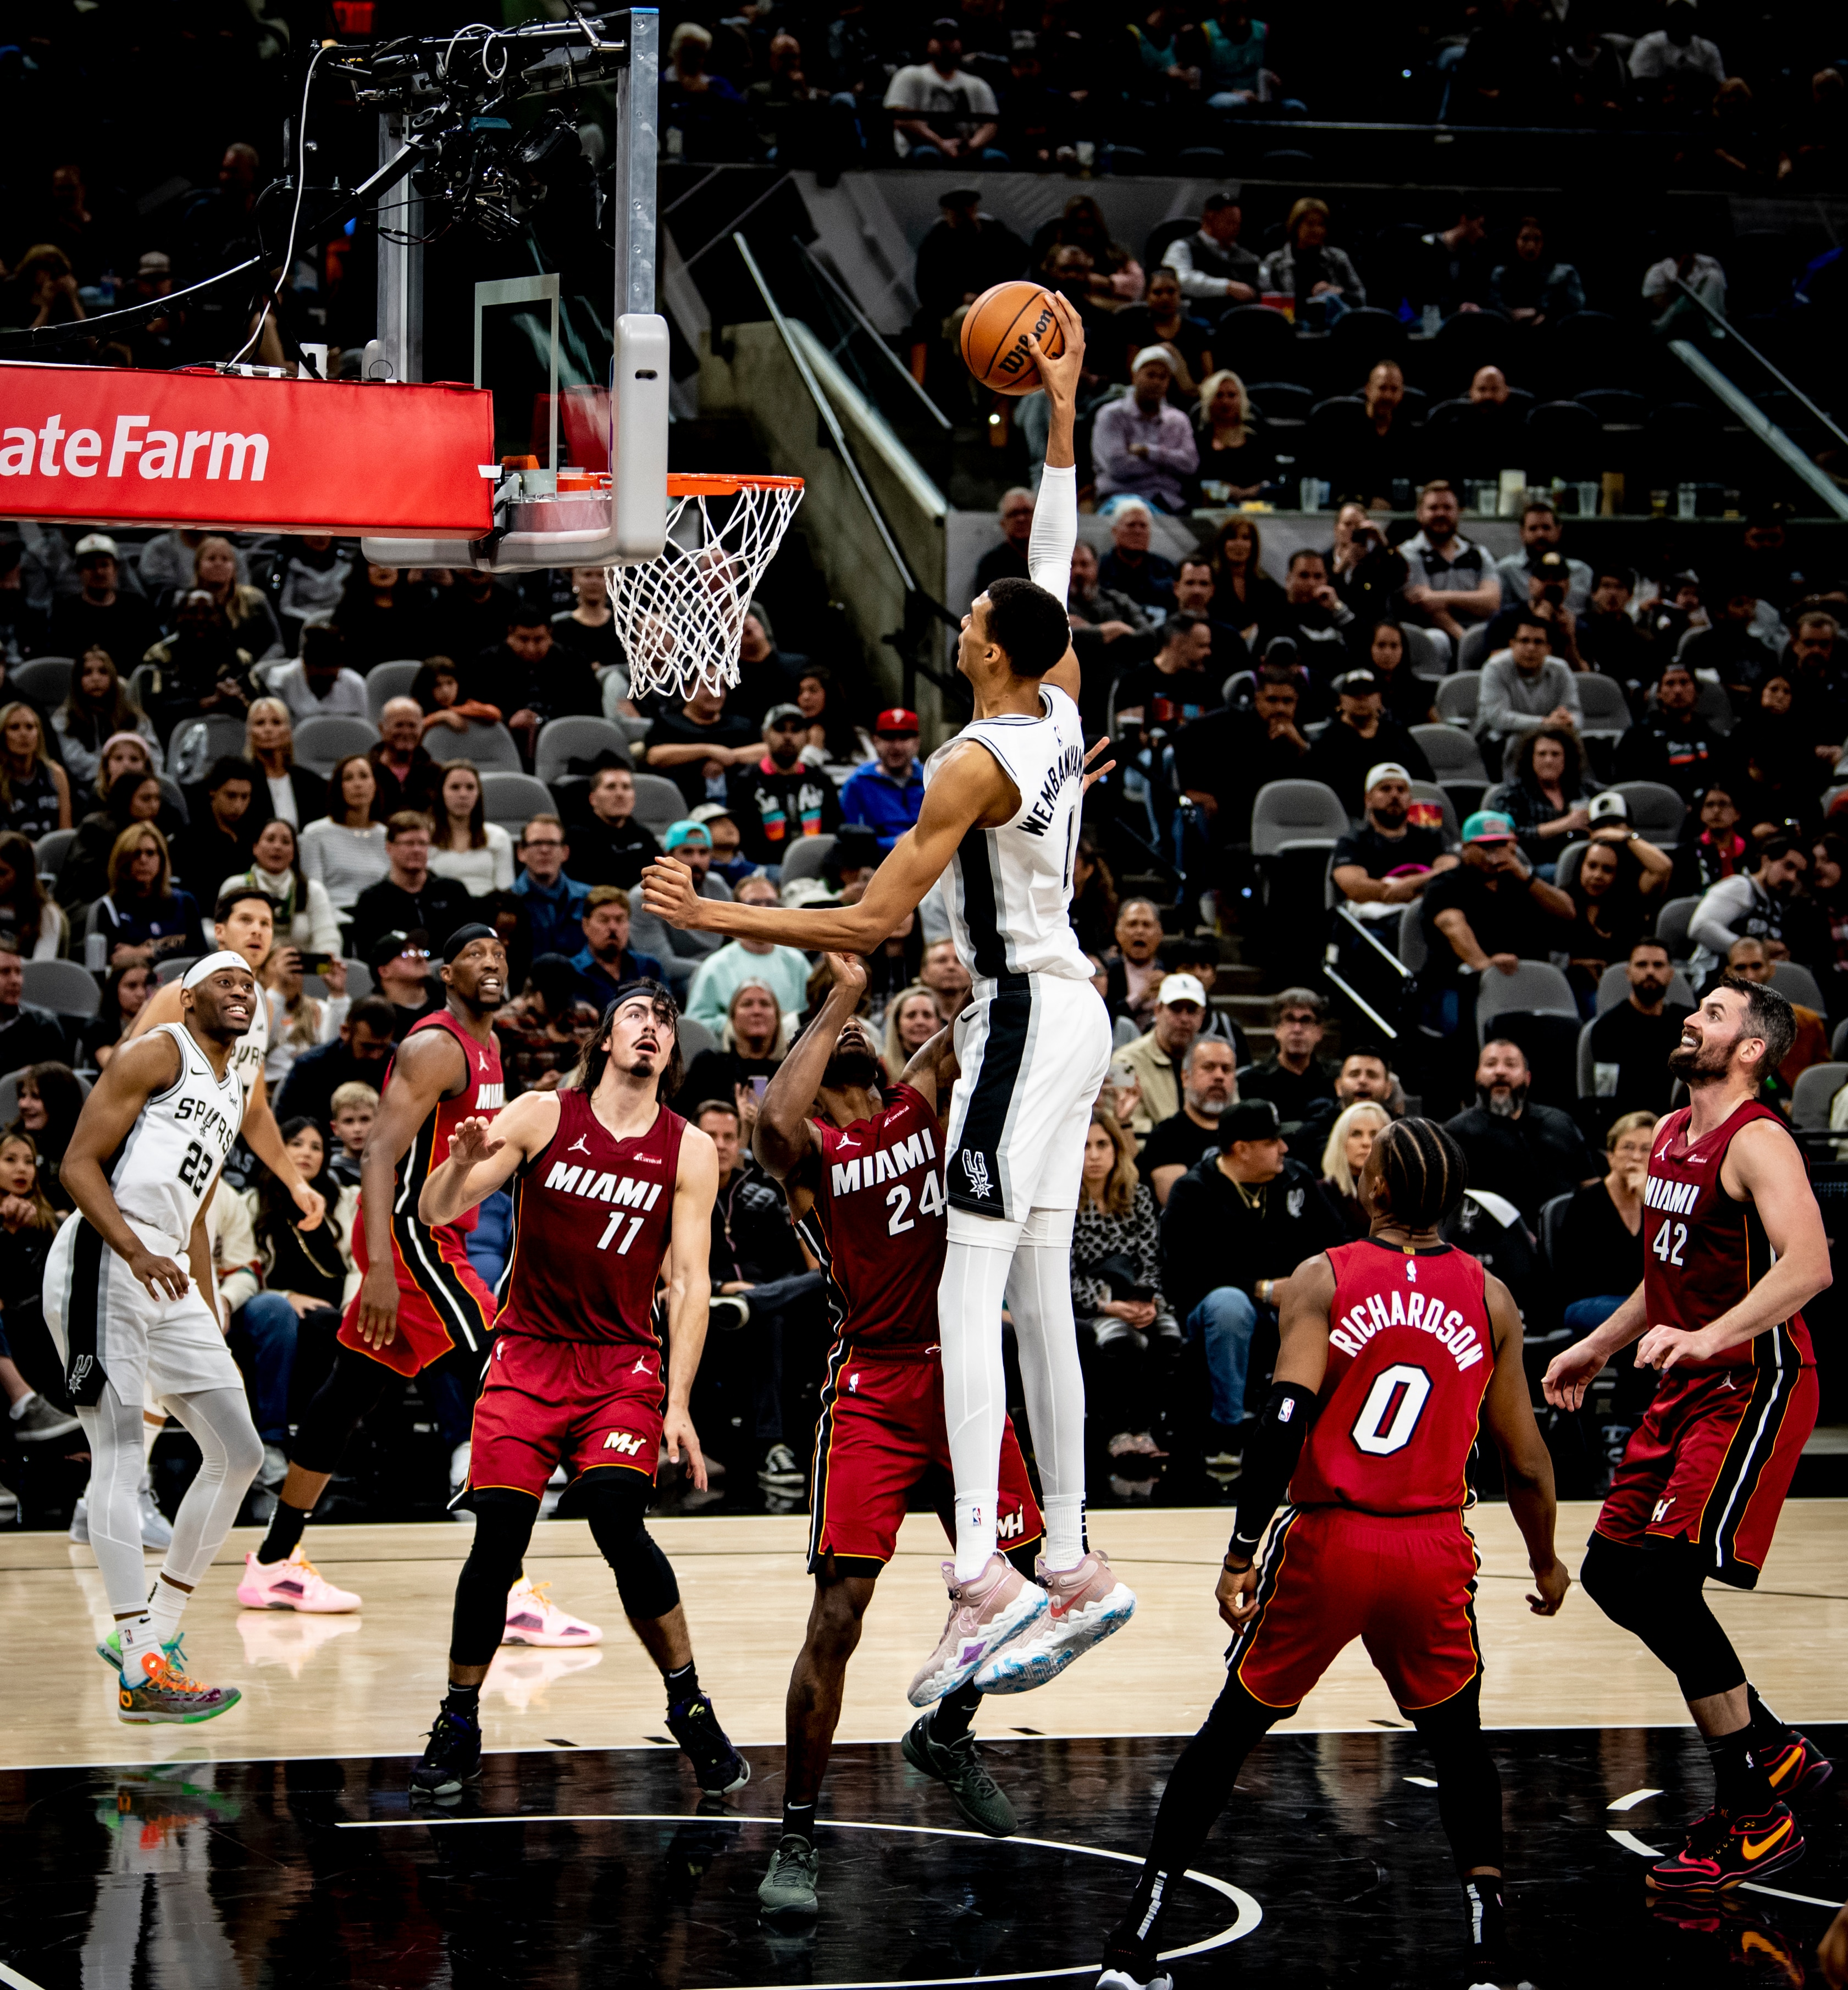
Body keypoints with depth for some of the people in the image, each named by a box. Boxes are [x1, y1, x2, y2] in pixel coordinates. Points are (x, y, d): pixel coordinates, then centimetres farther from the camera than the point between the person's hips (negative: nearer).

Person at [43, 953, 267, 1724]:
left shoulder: (232, 1096, 23)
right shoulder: (157, 1055, -3)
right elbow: (79, 1163, -11)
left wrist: (212, 1330, 24)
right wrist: (137, 1253, -24)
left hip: (169, 1279, 9)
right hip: (101, 1265, -9)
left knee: (238, 1452, 7)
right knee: (119, 1456, -12)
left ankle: (154, 1630, 14)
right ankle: (139, 1675, -18)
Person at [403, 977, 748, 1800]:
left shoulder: (688, 1151, 2)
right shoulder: (541, 1116, 0)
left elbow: (688, 1283, -1)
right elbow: (436, 1214, -5)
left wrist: (677, 1404, -10)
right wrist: (461, 1163, -28)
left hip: (624, 1362, 0)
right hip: (527, 1358, 0)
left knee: (617, 1520, -22)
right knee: (496, 1542, -8)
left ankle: (691, 1712, -8)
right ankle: (459, 1727, 9)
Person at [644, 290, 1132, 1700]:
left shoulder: (977, 765, -17)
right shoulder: (1064, 711, 5)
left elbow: (873, 923, -18)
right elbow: (1061, 563, 20)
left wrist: (715, 919, -14)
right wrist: (1063, 409, 25)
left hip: (1022, 1023, -9)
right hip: (1067, 1010, 9)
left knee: (970, 1294, -14)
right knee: (1039, 1299, 11)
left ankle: (984, 1575, -23)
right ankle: (1073, 1569, 13)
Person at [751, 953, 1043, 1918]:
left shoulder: (920, 1101, 11)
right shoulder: (806, 1142, -4)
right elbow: (776, 1123, -28)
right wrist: (840, 993, -23)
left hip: (962, 1372, 5)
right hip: (872, 1388, -5)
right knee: (837, 1615, -10)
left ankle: (946, 1734, 41)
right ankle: (796, 1840, -2)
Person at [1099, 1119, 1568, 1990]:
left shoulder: (1322, 1280, -3)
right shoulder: (1489, 1297, 5)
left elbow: (1285, 1417, -16)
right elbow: (1525, 1460, 7)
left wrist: (1242, 1551, -15)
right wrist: (1546, 1564, 23)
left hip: (1326, 1542, -1)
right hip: (1434, 1550, 1)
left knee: (1230, 1731, 11)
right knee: (1456, 1736, 23)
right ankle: (1487, 1913, 11)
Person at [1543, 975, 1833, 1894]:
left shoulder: (1758, 1143, -16)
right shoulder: (1669, 1136, 13)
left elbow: (1808, 1265, -32)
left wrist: (1707, 1336, -43)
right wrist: (1596, 1348, 29)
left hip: (1754, 1383, -10)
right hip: (1690, 1384, 10)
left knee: (1665, 1581, -17)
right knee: (1612, 1571, 11)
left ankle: (1757, 1819, -9)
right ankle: (1778, 1753, 22)